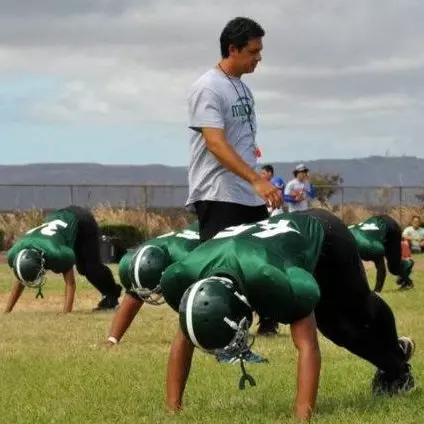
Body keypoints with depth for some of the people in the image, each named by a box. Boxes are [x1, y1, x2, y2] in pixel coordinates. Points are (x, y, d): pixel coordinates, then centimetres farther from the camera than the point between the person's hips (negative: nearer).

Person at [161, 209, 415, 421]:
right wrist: (173, 408, -23)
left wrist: (303, 417, -51)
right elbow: (183, 338, -21)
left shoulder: (272, 281, -52)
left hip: (322, 235, -4)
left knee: (361, 315, 24)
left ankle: (394, 354, 58)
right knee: (338, 329, 20)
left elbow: (307, 346, -46)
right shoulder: (184, 279, -36)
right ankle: (392, 364, 50)